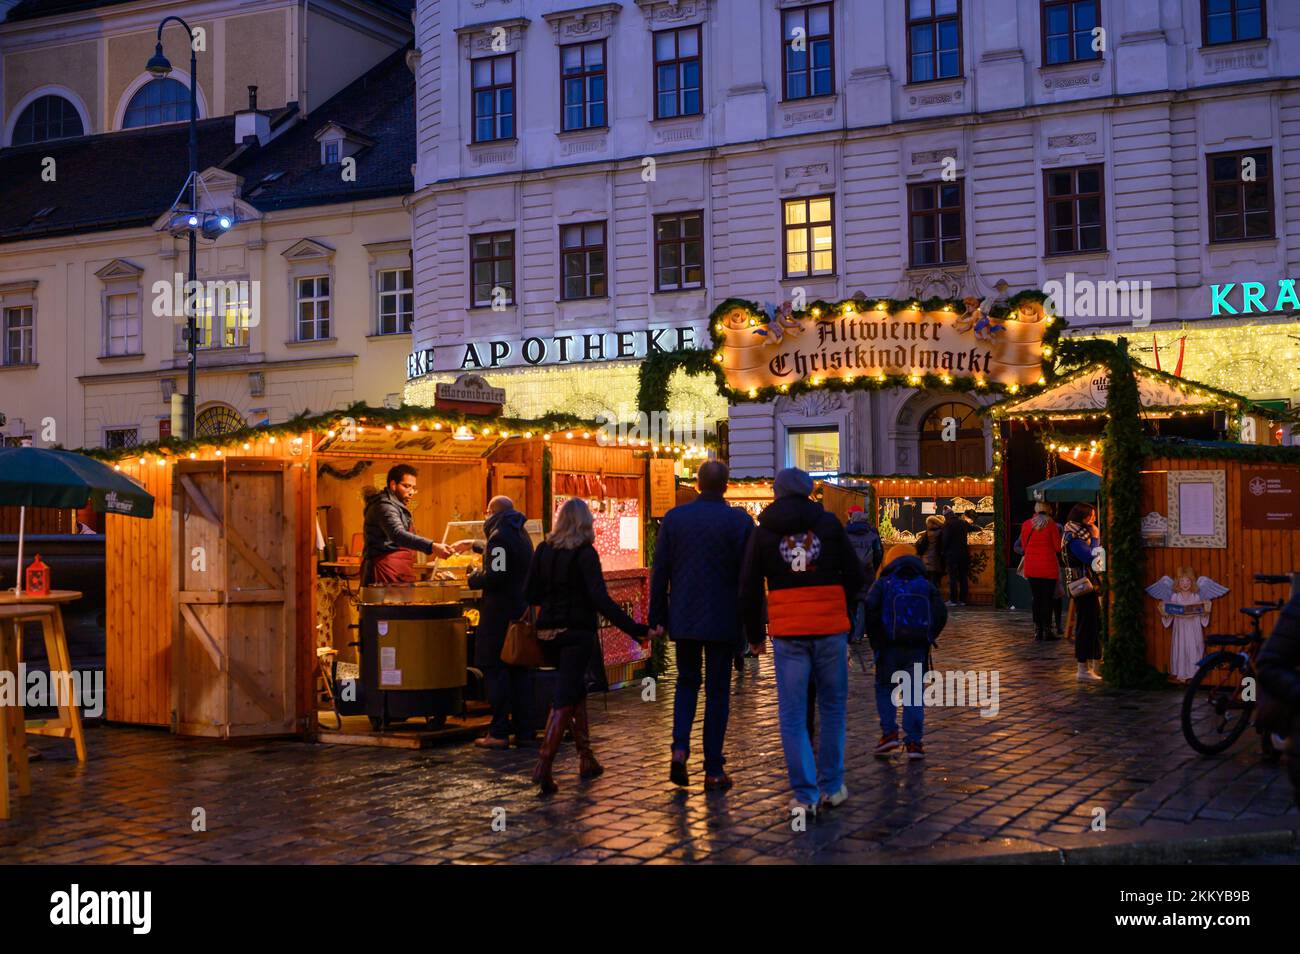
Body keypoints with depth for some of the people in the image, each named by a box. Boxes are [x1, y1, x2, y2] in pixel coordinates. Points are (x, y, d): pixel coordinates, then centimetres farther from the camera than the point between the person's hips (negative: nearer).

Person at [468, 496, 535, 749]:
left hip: (500, 612, -9)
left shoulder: (499, 536, -14)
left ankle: (499, 733, -4)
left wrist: (473, 580, -4)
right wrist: (475, 546, 46)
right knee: (519, 671, 12)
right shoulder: (521, 534, 15)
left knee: (495, 671, -4)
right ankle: (524, 731, 14)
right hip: (522, 610, 9)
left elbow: (495, 576, -22)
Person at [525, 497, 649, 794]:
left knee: (576, 689, 20)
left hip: (548, 632, 6)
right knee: (565, 697, -5)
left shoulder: (543, 551, 4)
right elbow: (601, 600, -19)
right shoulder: (585, 553, -11)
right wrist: (635, 629, -21)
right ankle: (543, 765, -17)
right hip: (578, 632, -5)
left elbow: (530, 594, 6)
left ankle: (586, 759, 25)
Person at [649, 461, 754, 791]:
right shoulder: (739, 521, -7)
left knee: (686, 682, 19)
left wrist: (657, 617, 8)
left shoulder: (673, 518, 1)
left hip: (683, 618, 2)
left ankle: (680, 748, -2)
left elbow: (659, 572, 3)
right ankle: (713, 770, 8)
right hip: (723, 621, -2)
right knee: (717, 690, 6)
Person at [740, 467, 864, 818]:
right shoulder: (828, 523, 3)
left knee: (793, 716, 5)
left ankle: (805, 796, 0)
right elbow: (855, 578, 3)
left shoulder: (763, 531, 5)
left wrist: (755, 635, 16)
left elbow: (749, 589, 5)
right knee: (832, 708, 15)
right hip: (830, 629, 0)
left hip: (787, 633, 0)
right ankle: (831, 787, 19)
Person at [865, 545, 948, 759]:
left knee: (884, 689, 14)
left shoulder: (883, 584, 5)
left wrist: (875, 640, 2)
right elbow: (941, 614, 4)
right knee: (914, 693, 9)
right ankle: (914, 742, 6)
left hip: (889, 647, -2)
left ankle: (889, 732, 0)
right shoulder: (927, 585, 12)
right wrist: (928, 638, 13)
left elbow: (870, 610, -8)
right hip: (918, 649, 2)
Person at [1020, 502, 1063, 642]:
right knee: (1047, 599, 2)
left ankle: (1037, 631, 7)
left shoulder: (1026, 524, 3)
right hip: (1048, 567, -3)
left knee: (1037, 599, 8)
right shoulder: (1051, 525, -6)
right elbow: (1058, 547, -5)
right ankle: (1047, 631, 0)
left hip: (1031, 568, 3)